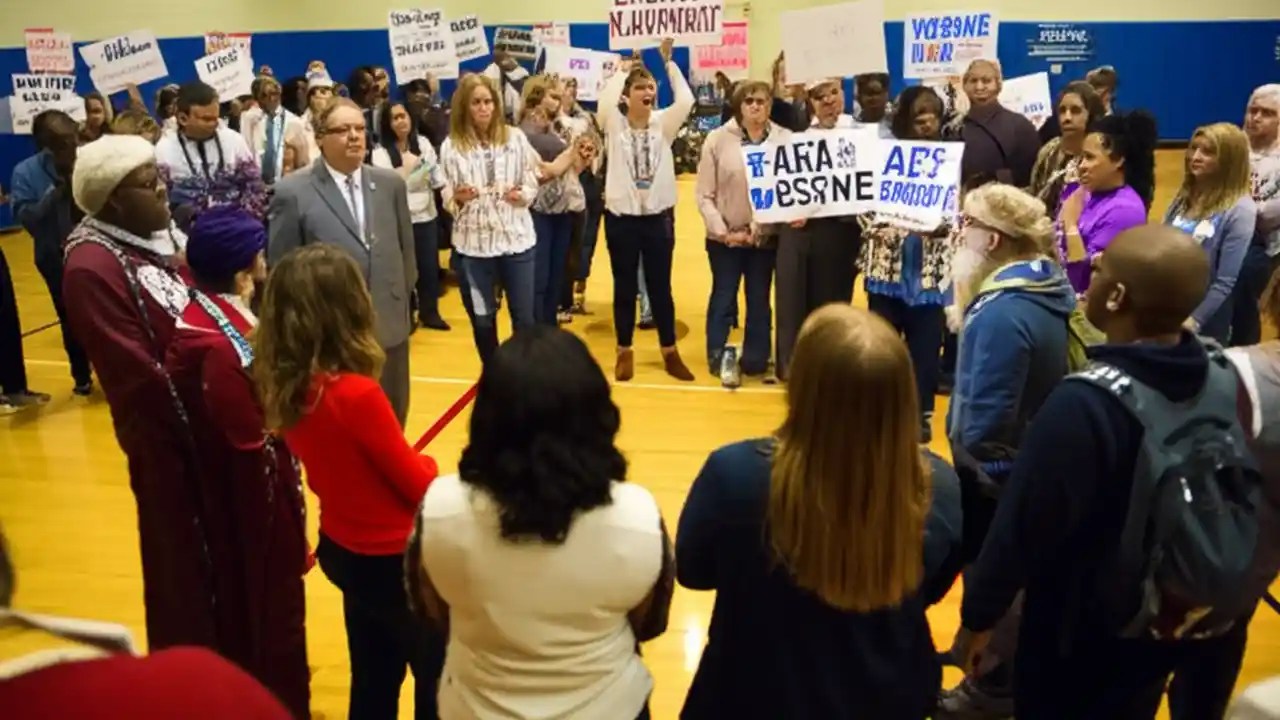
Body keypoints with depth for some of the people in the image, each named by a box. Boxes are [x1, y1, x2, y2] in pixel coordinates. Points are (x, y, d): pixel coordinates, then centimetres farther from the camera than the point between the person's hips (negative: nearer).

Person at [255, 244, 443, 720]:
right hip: (391, 560, -7)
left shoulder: (283, 387, -8)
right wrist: (427, 465, 2)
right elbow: (419, 486, -18)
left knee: (373, 682, 24)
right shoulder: (357, 395, -31)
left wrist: (407, 465, -2)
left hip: (342, 550, 7)